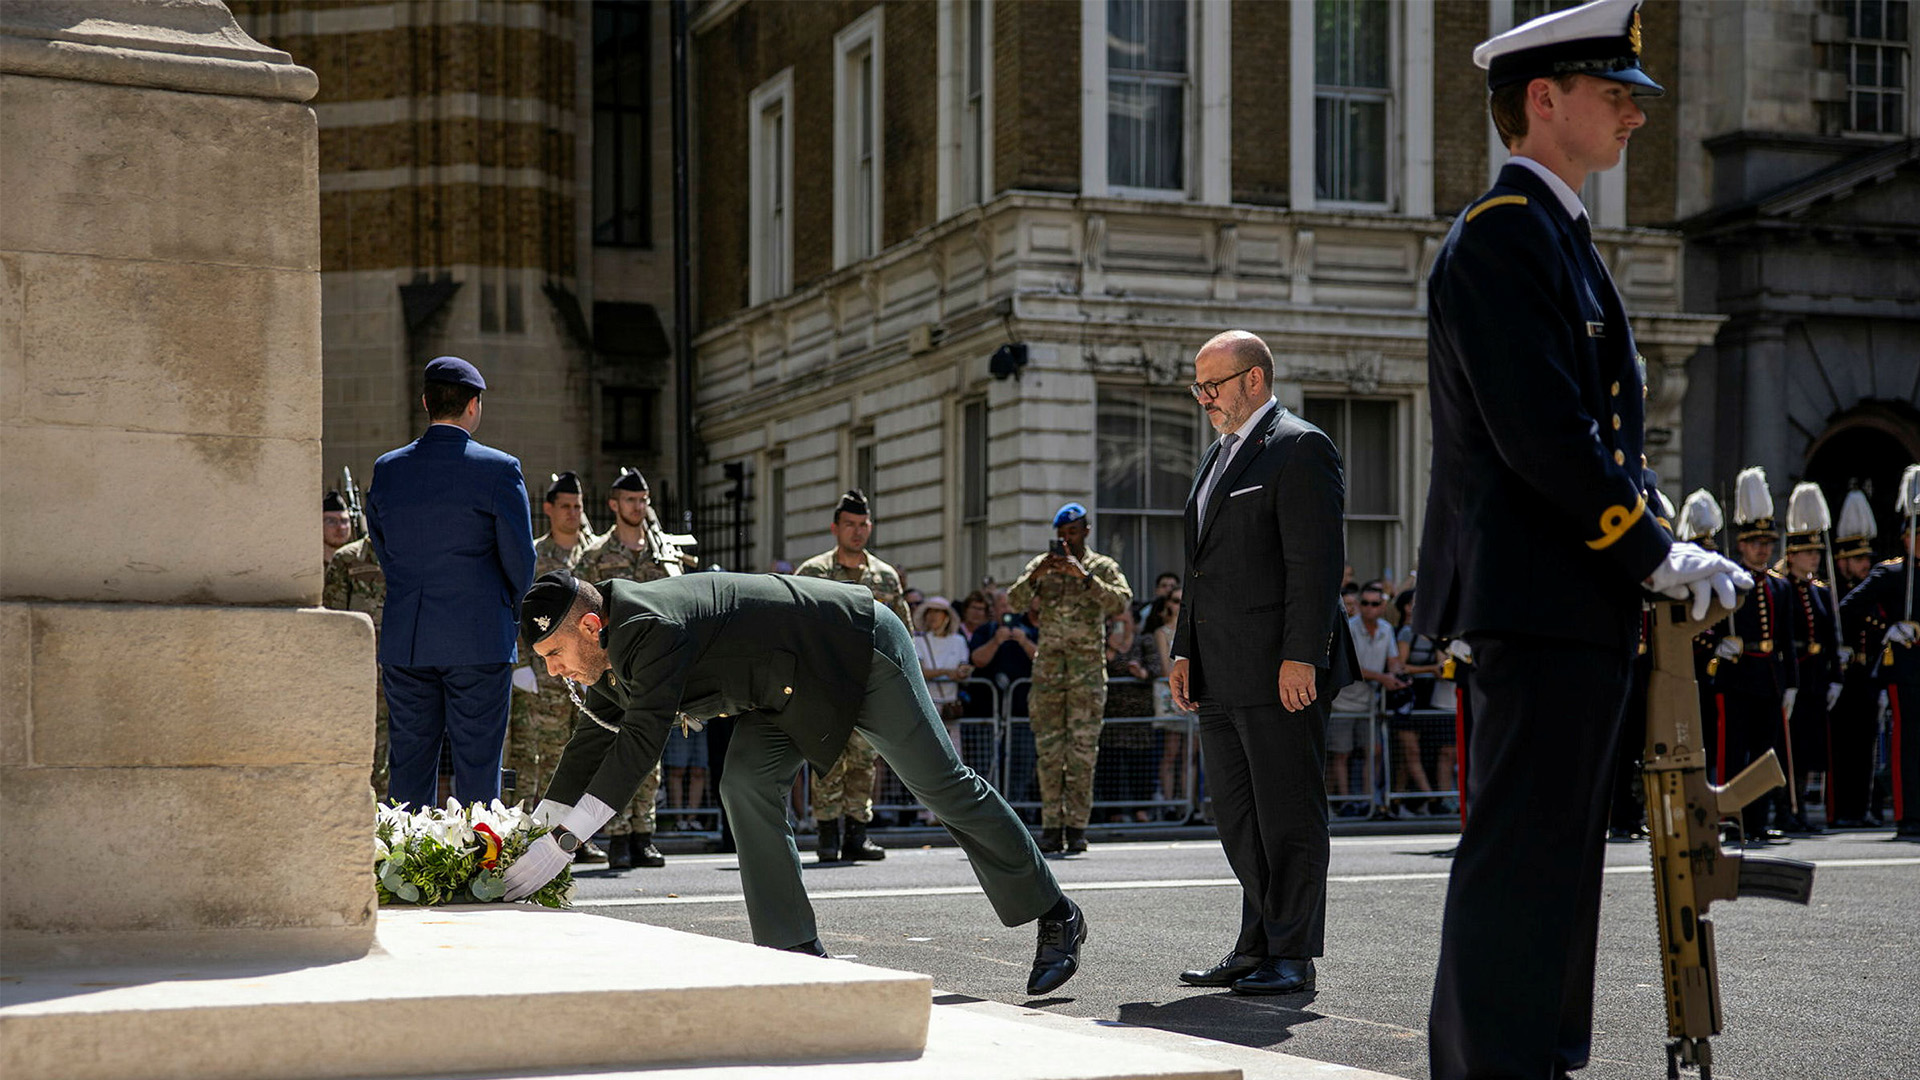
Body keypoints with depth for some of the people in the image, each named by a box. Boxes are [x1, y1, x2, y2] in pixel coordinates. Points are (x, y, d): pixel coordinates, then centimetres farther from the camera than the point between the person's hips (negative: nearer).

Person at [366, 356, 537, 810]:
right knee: (477, 769, 0)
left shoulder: (386, 469, 6)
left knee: (408, 768, 9)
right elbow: (520, 556, -5)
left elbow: (381, 547, 13)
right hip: (479, 639, -4)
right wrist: (512, 609, 14)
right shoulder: (498, 469, -7)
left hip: (403, 640, 4)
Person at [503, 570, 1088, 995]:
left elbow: (639, 742, -38)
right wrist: (535, 827, 3)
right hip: (794, 685, 9)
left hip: (860, 652, -9)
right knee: (748, 785, -9)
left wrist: (562, 842, -38)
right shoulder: (616, 647, -2)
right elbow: (594, 741, 7)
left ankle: (1055, 918, 14)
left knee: (943, 786, -1)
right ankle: (797, 954, -6)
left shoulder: (650, 630, -32)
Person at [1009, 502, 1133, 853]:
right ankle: (1052, 826, 3)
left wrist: (1084, 576, -21)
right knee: (1048, 748, 0)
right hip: (1048, 664, 2)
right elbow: (1014, 599, 0)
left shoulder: (1103, 567, 4)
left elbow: (1121, 601, -13)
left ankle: (1077, 827, -2)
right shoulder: (1041, 564, 11)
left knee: (1083, 747, -5)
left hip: (1088, 667, -2)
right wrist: (1036, 575, -17)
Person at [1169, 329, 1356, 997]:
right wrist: (1185, 652, 16)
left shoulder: (1301, 448, -7)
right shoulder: (1218, 458, 22)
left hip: (1280, 672, -9)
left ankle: (1292, 956, 1)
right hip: (1221, 678, 9)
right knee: (1237, 817, 12)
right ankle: (1258, 948, 19)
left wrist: (1300, 657, -21)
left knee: (1288, 815, -3)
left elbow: (1317, 561, -15)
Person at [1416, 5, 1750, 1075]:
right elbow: (1544, 437, -20)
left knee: (1546, 853, 15)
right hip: (1541, 596, -11)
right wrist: (1659, 555, -15)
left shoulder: (1552, 236, 21)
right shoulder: (1503, 235, -12)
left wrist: (1647, 550, 11)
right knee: (1526, 854, -8)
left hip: (1572, 597, 11)